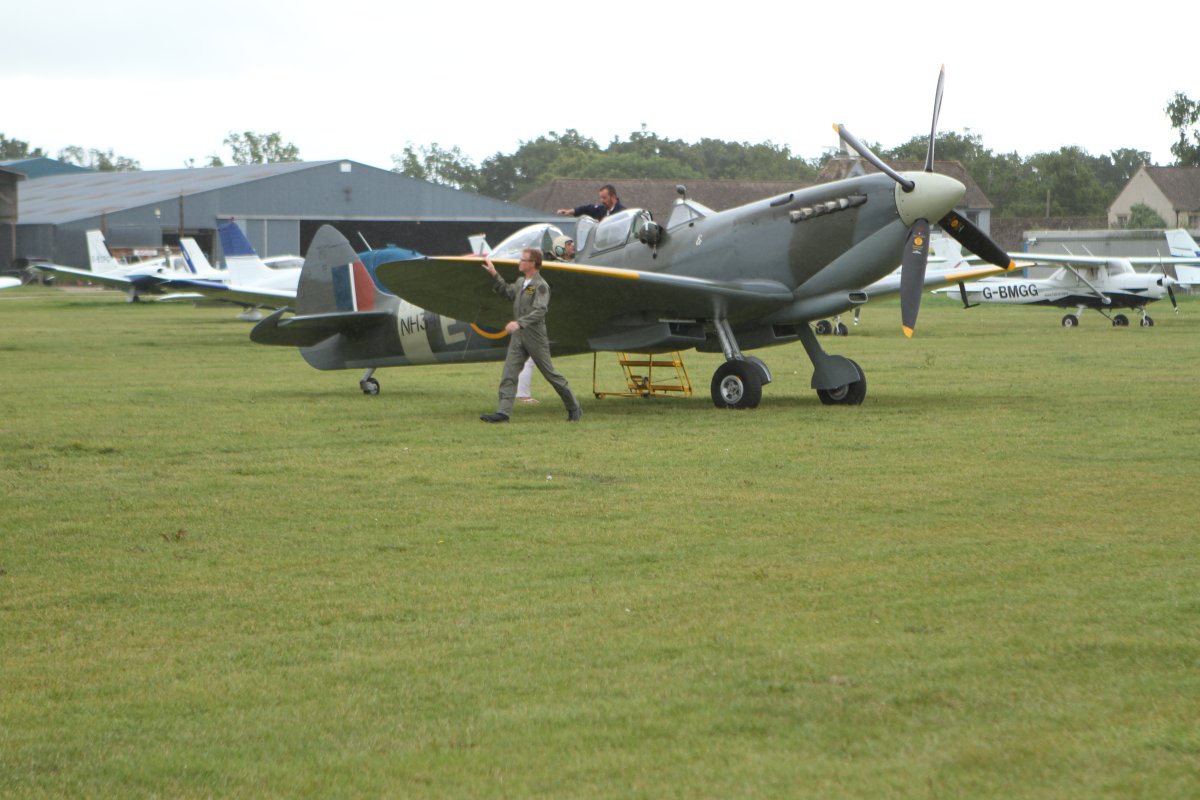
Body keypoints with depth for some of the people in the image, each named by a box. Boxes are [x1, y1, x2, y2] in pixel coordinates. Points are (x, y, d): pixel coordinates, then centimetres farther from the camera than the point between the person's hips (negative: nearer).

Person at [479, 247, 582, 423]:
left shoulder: (541, 286, -12)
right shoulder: (520, 282, 13)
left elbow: (540, 311, -24)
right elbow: (506, 291, 32)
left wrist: (519, 322, -34)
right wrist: (494, 274, 23)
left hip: (535, 336, -7)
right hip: (518, 336, 7)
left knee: (550, 373, 2)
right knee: (508, 375, -5)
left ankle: (574, 408, 16)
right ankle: (503, 412, -11)